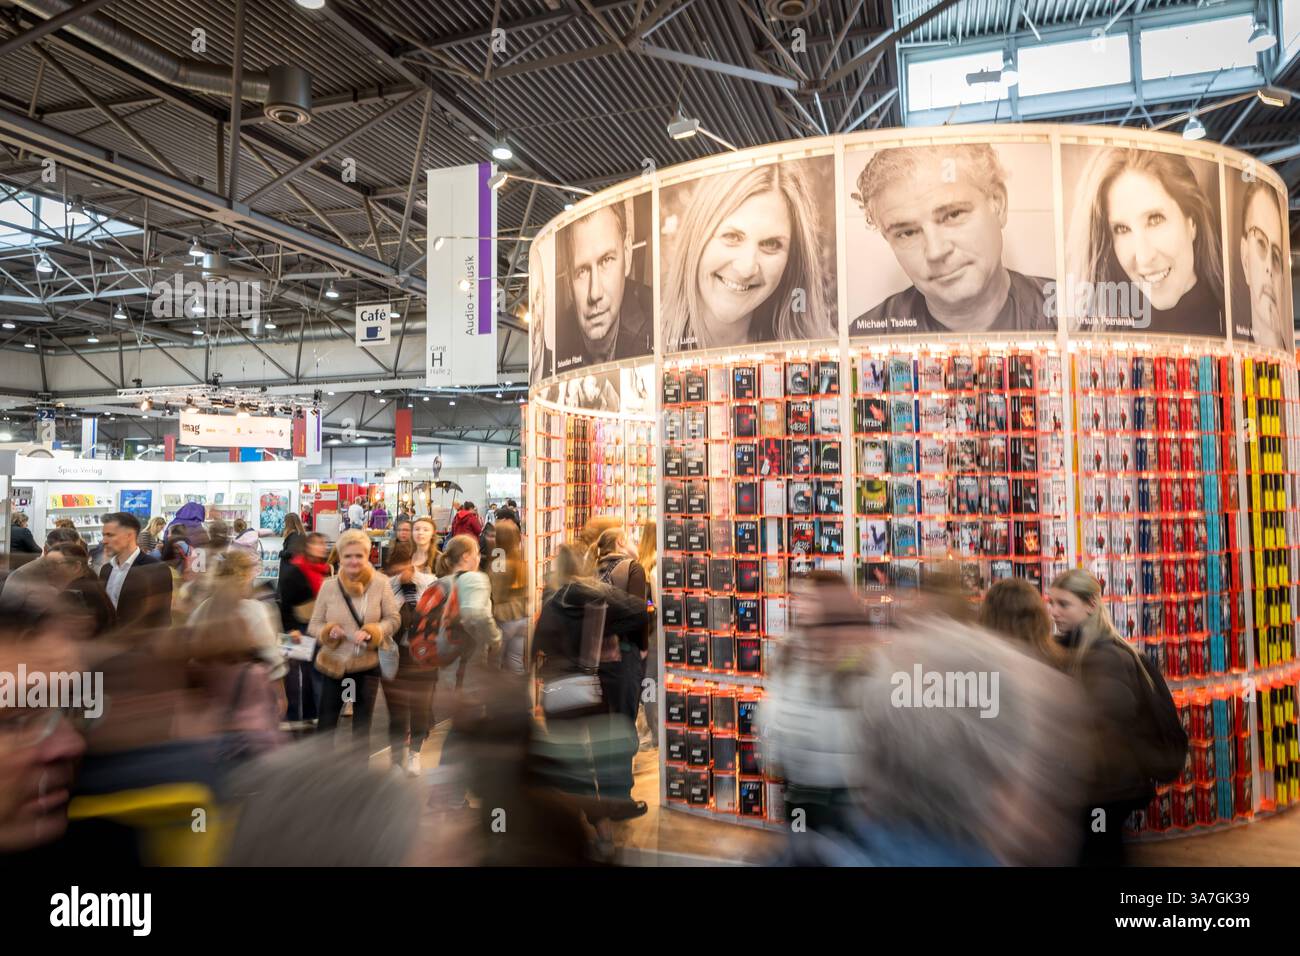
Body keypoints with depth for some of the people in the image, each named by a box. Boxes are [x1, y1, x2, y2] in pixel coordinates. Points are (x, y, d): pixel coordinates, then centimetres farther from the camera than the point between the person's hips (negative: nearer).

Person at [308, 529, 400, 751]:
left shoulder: (380, 583, -10)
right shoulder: (328, 586, -7)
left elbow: (394, 619, -6)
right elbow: (313, 625, -1)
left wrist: (372, 632, -23)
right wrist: (328, 631, -22)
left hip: (368, 665, 0)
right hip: (334, 664, 0)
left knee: (362, 724, 16)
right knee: (326, 721, 9)